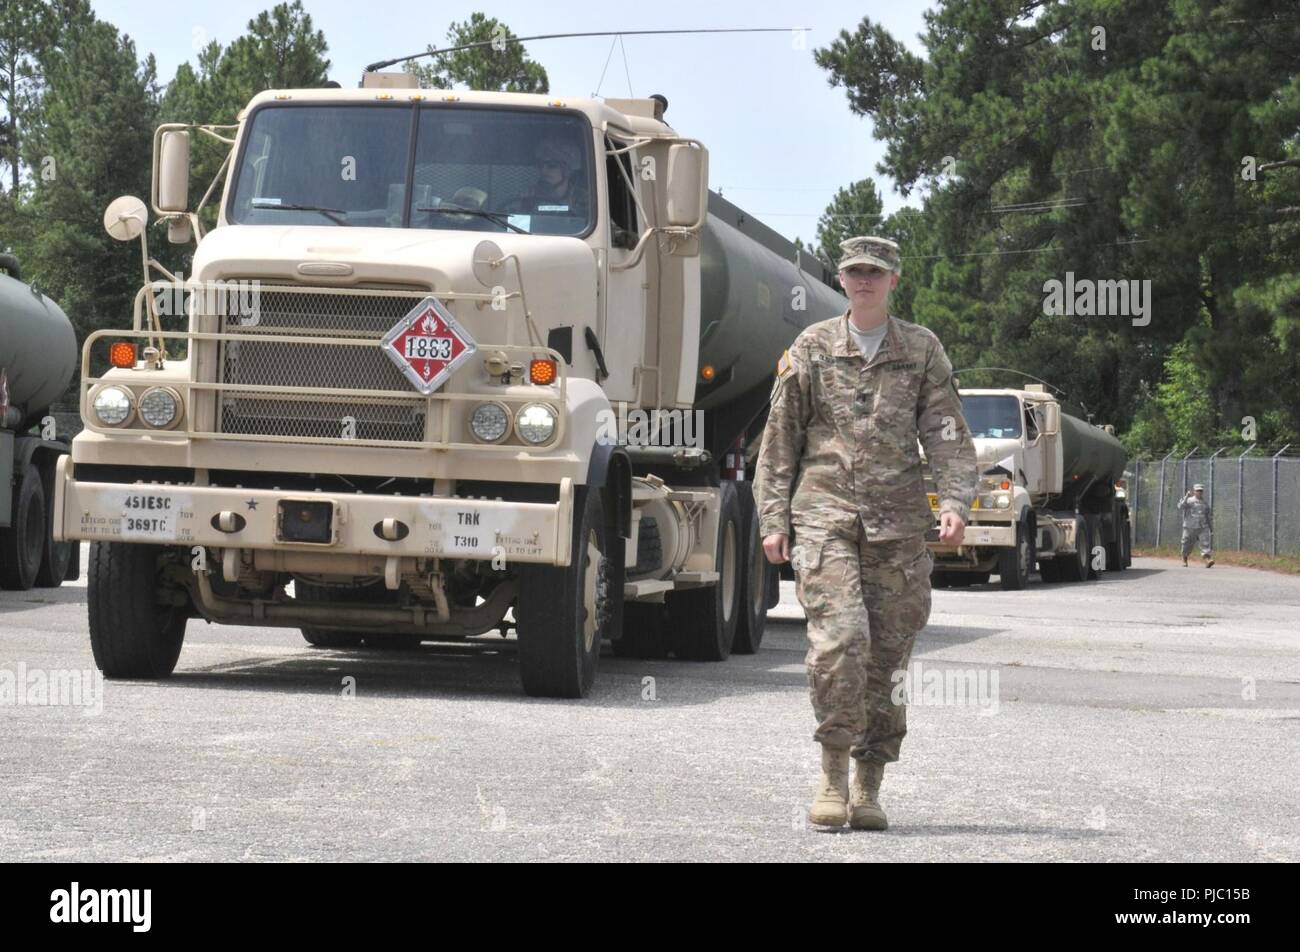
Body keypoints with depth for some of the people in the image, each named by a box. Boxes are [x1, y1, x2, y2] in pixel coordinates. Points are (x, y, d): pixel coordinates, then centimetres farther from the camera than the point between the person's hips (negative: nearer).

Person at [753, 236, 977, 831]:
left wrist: (954, 502, -11)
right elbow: (780, 440, 11)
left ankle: (868, 787, 11)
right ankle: (832, 776, -7)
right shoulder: (811, 349, 9)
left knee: (887, 654, 2)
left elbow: (947, 435, 4)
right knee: (839, 638, -18)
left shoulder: (923, 351, 10)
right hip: (824, 517, -1)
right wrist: (773, 518, 4)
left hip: (897, 523, 1)